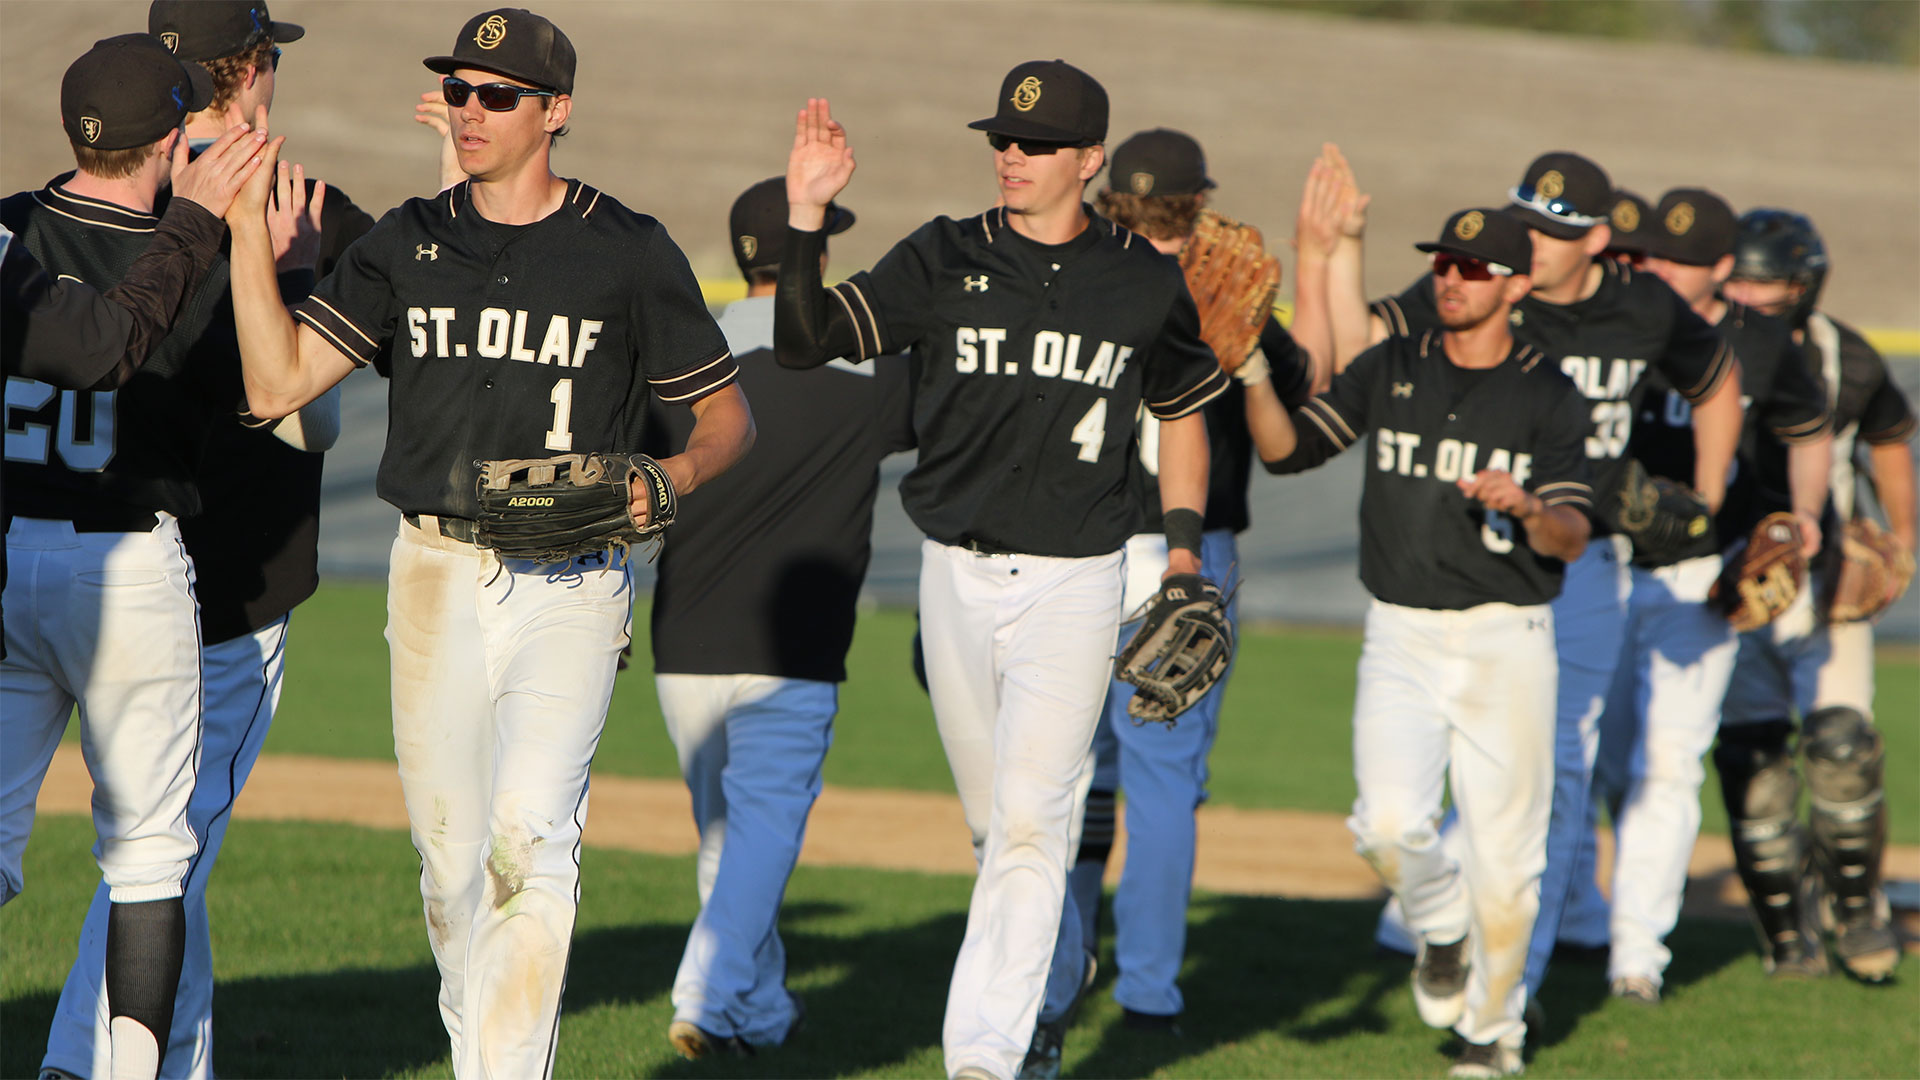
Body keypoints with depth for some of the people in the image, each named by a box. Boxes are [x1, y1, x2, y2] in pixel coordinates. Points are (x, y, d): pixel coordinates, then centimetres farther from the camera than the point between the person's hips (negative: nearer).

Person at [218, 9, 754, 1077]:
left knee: (530, 835, -18)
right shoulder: (408, 244, 8)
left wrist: (672, 476, -15)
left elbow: (728, 416, 6)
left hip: (572, 587, -4)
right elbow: (279, 383, 0)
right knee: (450, 850, 8)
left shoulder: (629, 252, 0)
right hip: (438, 580, 4)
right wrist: (249, 237, -10)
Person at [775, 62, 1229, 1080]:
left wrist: (1184, 546, 7)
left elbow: (1180, 408, 16)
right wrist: (805, 215, -24)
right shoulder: (943, 261, -1)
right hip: (956, 575, 2)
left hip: (1074, 583, -2)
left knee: (1030, 819, -12)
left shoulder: (1145, 281, 0)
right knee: (994, 818, 14)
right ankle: (1056, 978, 39)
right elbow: (804, 338, -11)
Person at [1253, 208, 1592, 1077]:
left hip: (1506, 643, -2)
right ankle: (1443, 931, 14)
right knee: (1391, 824, -19)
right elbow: (1287, 449, 1)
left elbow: (1572, 540, -8)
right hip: (1401, 640, 2)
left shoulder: (1549, 400, -1)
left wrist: (1527, 506, -30)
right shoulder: (1389, 371, 7)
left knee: (1503, 856, -1)